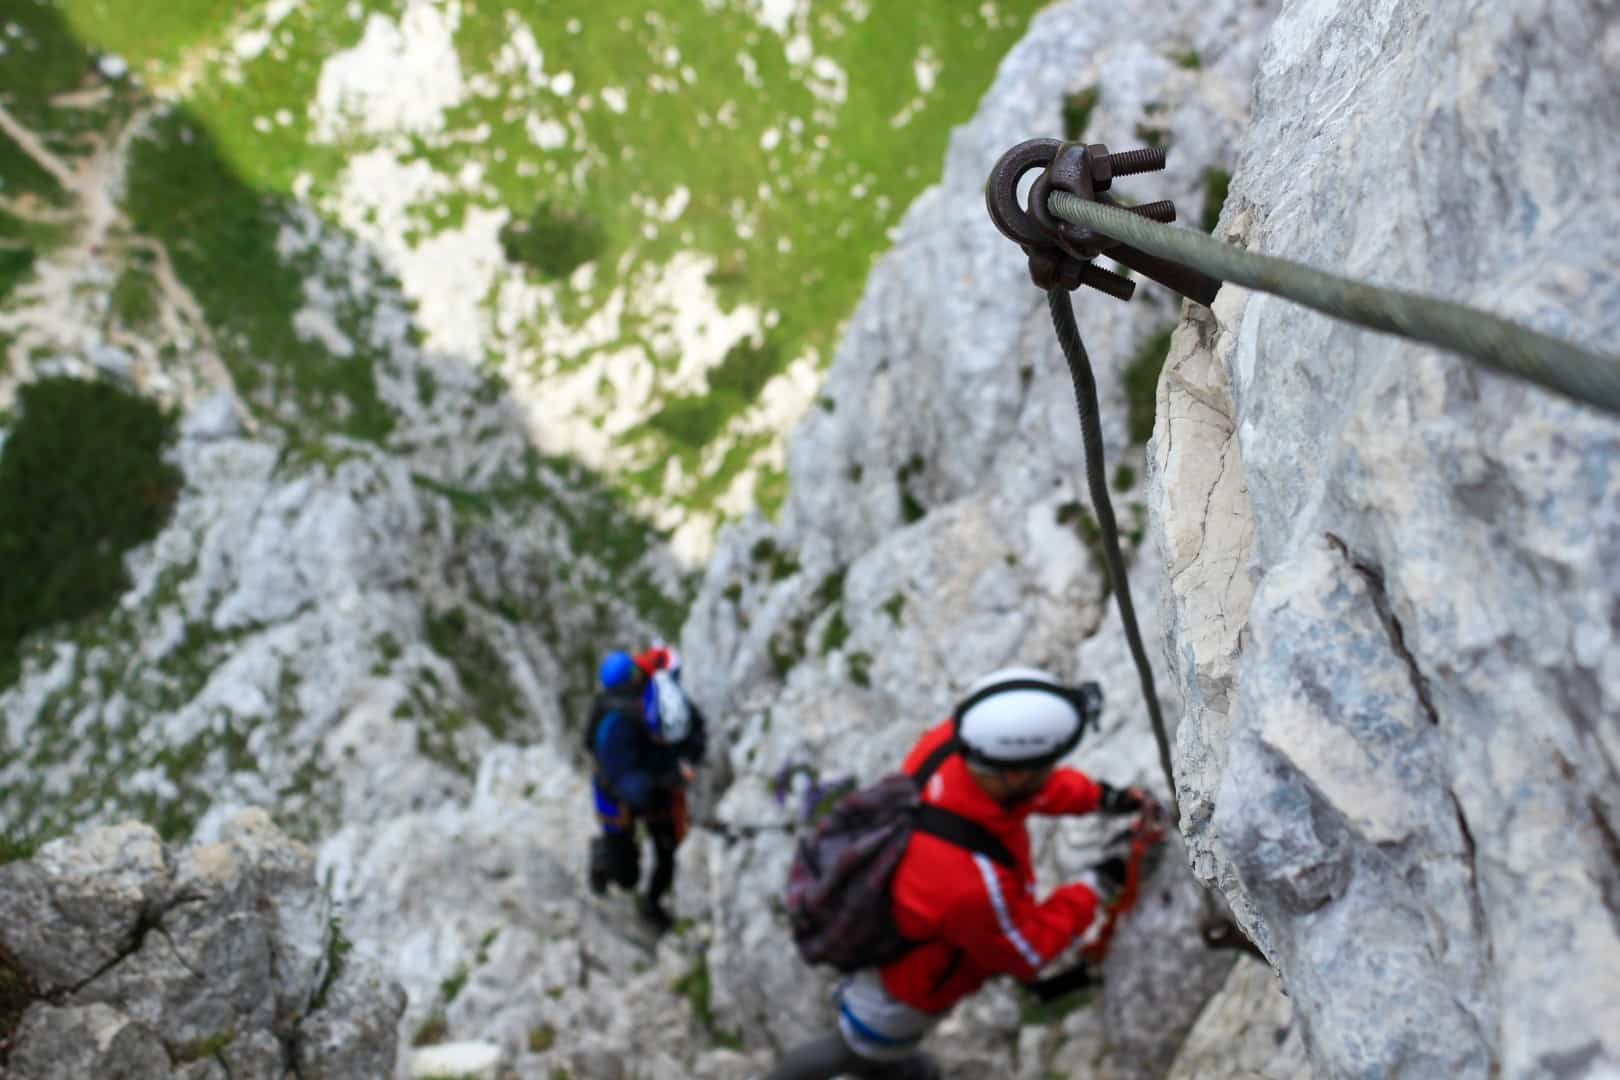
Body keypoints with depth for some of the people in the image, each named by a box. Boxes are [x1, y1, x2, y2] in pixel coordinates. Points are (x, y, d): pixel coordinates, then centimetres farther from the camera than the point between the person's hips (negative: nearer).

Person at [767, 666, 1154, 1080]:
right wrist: (1096, 886, -18)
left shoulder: (949, 741, -33)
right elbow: (1028, 953, -25)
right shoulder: (977, 885, -49)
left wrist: (1098, 795, -11)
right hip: (900, 993, -5)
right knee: (858, 1042, 29)